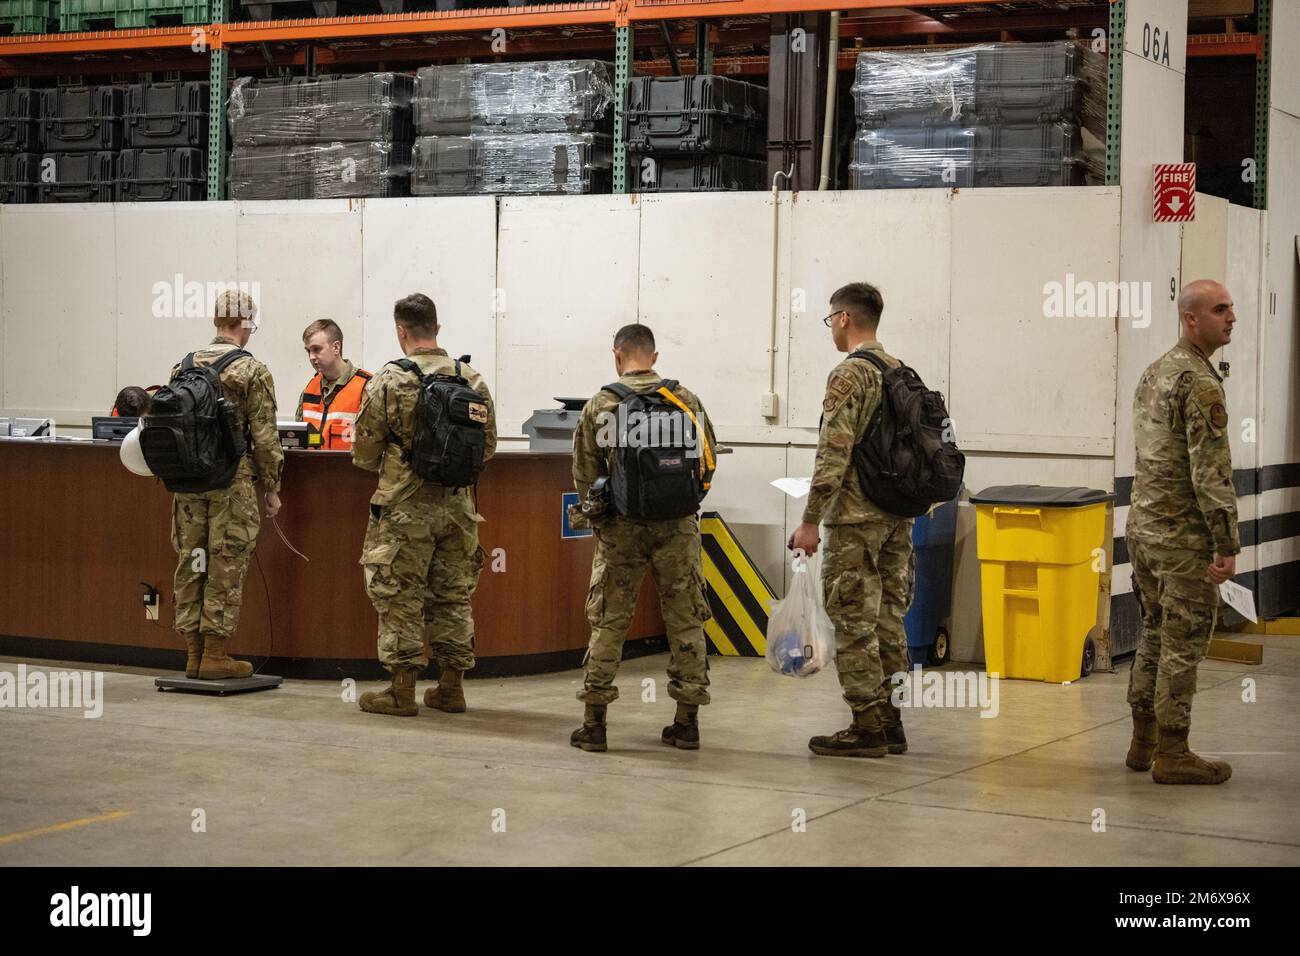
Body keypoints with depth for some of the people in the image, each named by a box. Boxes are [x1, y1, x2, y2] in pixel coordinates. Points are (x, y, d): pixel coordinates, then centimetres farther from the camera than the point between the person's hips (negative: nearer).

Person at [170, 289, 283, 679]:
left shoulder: (183, 368, 8)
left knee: (191, 562, 9)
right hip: (233, 479, -5)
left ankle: (194, 652, 14)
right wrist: (271, 488, 1)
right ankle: (215, 655, 2)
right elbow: (264, 436, -8)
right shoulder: (253, 372, -7)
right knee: (226, 566, 0)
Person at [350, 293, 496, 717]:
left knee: (400, 598, 3)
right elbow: (488, 446, 8)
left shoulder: (387, 382, -10)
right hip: (458, 505, 4)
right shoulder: (473, 381, 2)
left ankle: (401, 691, 5)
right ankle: (450, 686, 18)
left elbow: (364, 452, -4)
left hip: (405, 507, -4)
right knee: (453, 595, 12)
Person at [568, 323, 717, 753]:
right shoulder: (686, 401, 0)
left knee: (609, 623, 7)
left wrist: (599, 519, 16)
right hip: (678, 526, 1)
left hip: (622, 527, -1)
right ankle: (687, 721, 11)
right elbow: (708, 461, 6)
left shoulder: (601, 407, -4)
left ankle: (593, 722, 6)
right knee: (686, 621, 9)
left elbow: (584, 476, 0)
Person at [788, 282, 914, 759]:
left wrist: (810, 521, -15)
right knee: (888, 619, 12)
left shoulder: (849, 375, -14)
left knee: (854, 622, -3)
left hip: (855, 519, -8)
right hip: (898, 517, 8)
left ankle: (867, 728, -2)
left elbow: (834, 455, -19)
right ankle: (890, 722, 15)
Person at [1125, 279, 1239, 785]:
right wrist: (1228, 544, -18)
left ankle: (1143, 743, 20)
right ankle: (1172, 754, 1)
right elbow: (1210, 472, -20)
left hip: (1142, 527, 9)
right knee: (1183, 644, -3)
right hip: (1183, 535, -9)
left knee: (1154, 635, 15)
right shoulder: (1200, 384, -16)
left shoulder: (1153, 373, 13)